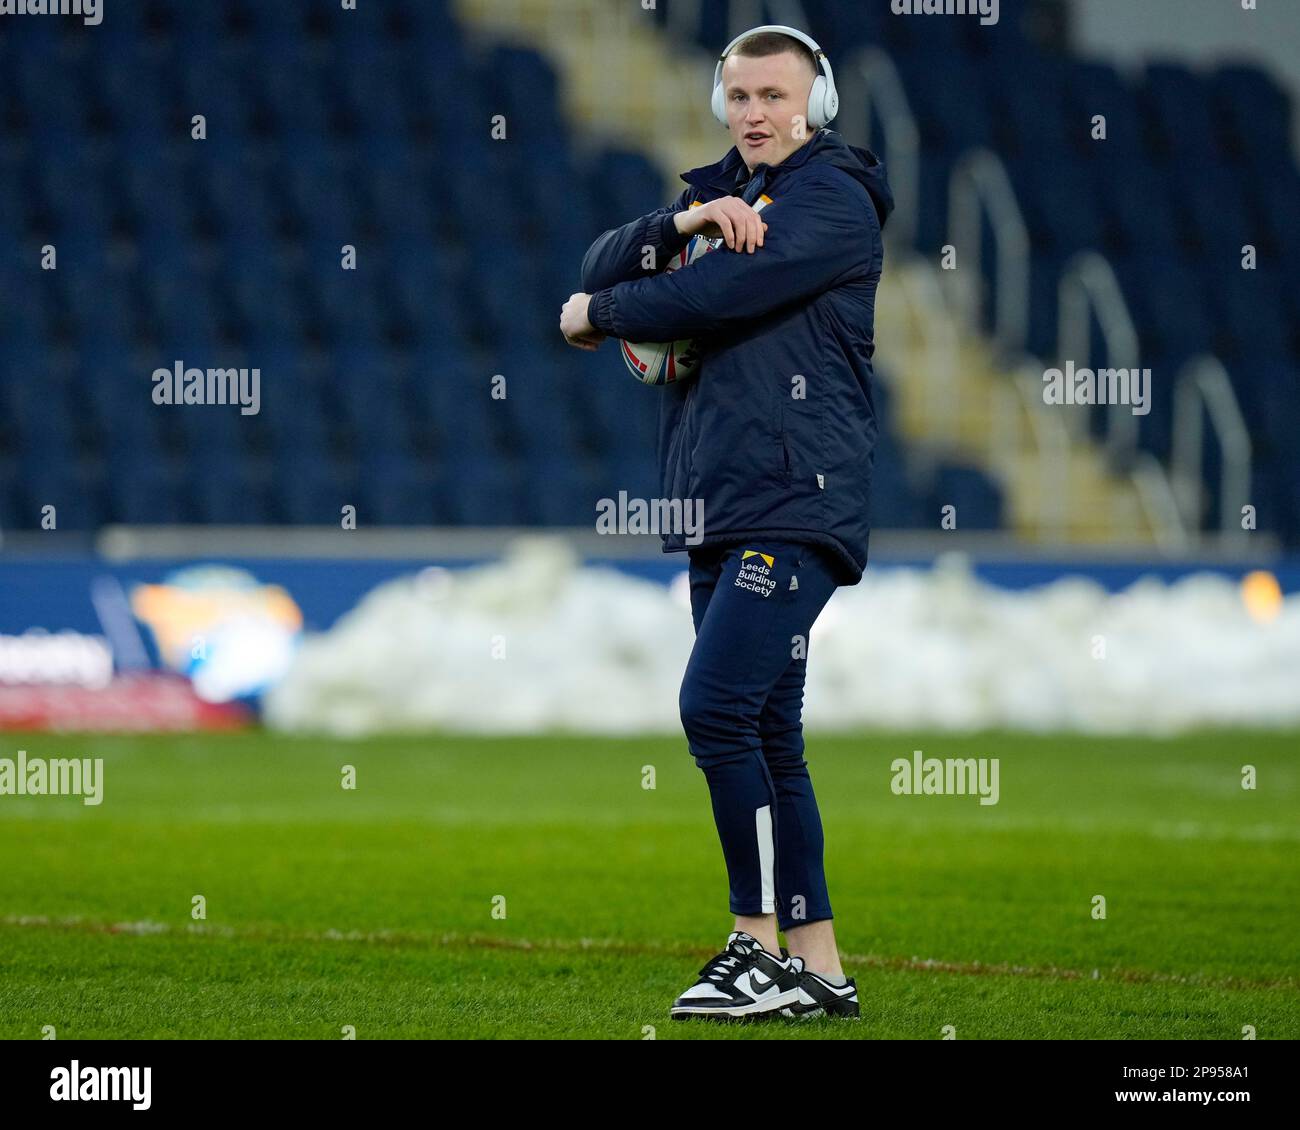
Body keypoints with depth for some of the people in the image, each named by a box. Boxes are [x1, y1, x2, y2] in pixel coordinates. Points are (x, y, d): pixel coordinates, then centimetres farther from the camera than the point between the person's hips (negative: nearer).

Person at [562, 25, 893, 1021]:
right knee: (762, 739, 7)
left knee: (716, 707, -18)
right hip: (718, 510, 9)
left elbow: (713, 297, -16)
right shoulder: (725, 196, 22)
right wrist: (682, 220, -9)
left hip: (796, 502, -9)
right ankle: (818, 971, 9)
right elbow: (602, 269, 11)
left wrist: (596, 316, 1)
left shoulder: (833, 199, -5)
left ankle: (762, 945, -13)